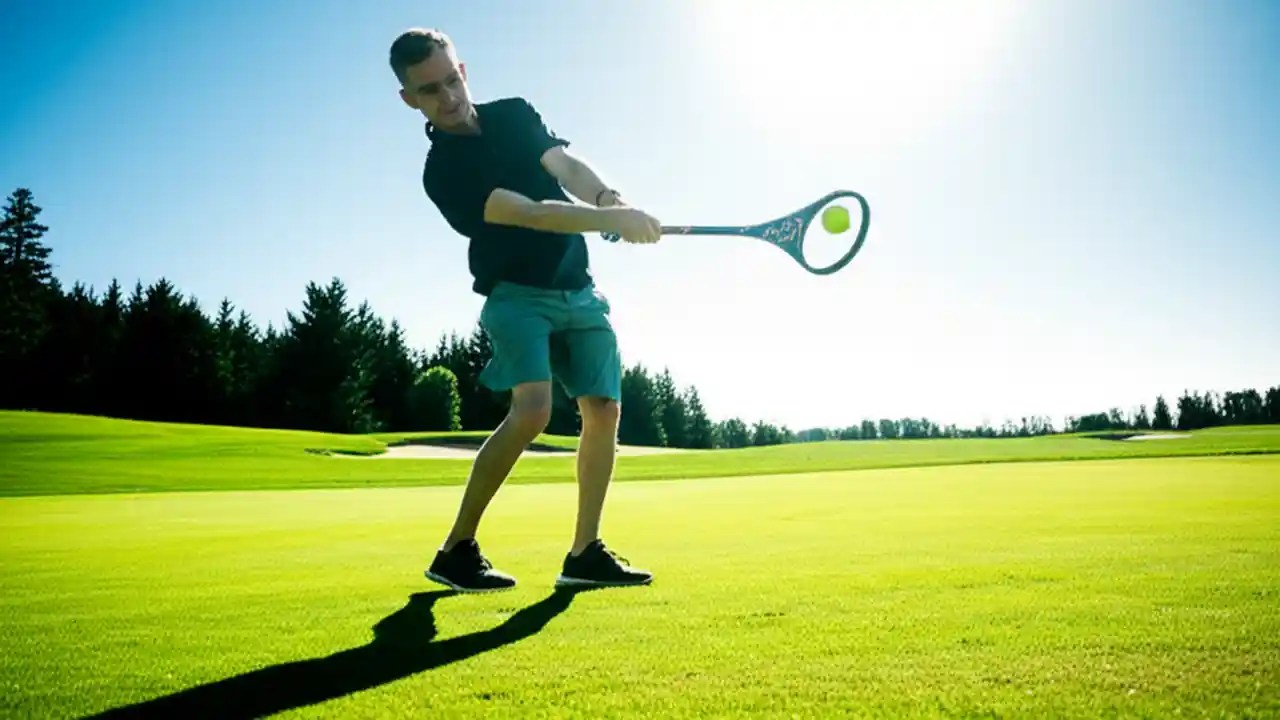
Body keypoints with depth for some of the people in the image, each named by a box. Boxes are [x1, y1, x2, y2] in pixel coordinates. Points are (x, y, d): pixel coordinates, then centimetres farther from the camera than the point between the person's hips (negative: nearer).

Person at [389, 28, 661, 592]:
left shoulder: (514, 114, 7)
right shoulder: (442, 172, -13)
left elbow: (566, 167, -10)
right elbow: (531, 214, -25)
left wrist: (608, 197, -31)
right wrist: (610, 220, -36)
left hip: (579, 289, 6)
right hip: (517, 296, -6)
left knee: (604, 409, -1)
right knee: (532, 410, -24)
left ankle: (585, 553, 7)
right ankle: (455, 551, -11)